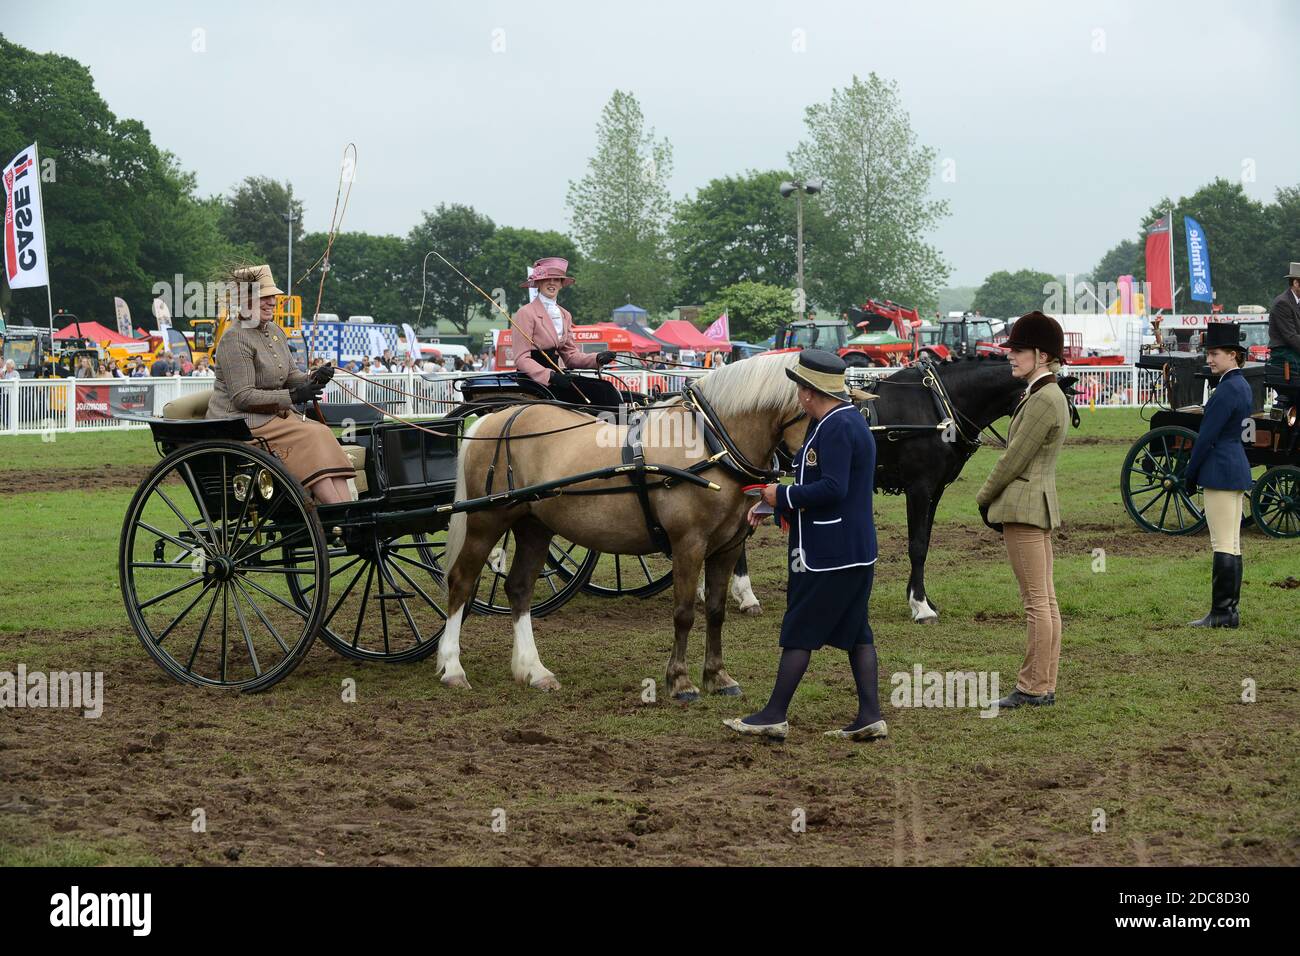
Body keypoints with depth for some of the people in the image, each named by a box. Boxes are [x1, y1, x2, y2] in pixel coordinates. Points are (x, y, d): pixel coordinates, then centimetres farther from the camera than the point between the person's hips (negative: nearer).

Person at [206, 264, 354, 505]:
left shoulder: (275, 332, 15)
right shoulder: (235, 340, -14)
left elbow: (291, 376, 19)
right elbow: (242, 397, -19)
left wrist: (313, 379, -4)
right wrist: (292, 397, -20)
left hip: (275, 414, 8)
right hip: (241, 421, -8)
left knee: (324, 434, -17)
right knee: (310, 438, -25)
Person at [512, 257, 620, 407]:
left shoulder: (565, 315, 18)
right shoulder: (526, 313, -5)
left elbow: (570, 355, 17)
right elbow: (521, 359, -11)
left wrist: (597, 359, -2)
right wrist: (550, 376, -24)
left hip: (556, 374, 7)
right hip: (534, 380, -7)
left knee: (605, 388, -16)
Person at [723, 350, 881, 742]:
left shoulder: (835, 428, -19)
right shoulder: (849, 421, 15)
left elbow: (832, 489, -27)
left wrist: (784, 495, -15)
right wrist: (775, 503, 13)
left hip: (827, 552, -10)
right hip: (857, 550, 10)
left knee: (799, 631, -2)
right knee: (856, 632, 11)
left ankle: (775, 716, 5)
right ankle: (870, 716, 11)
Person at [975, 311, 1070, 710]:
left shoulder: (1043, 400, -17)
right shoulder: (1048, 395, 15)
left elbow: (1015, 457, -16)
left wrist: (984, 497, -5)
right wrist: (995, 498, 12)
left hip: (1023, 507, -11)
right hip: (1040, 506, 11)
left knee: (1036, 602, -7)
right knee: (1045, 600, 11)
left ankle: (1033, 687, -4)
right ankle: (1043, 686, 15)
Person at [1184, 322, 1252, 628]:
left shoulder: (1227, 390, -17)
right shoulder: (1242, 385, 14)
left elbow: (1207, 436, -17)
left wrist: (1190, 474, -9)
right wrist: (1195, 472, 19)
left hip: (1220, 471, -10)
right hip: (1237, 467, 10)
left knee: (1222, 545, -7)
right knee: (1231, 544, 11)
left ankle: (1222, 612, -6)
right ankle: (1229, 610, 14)